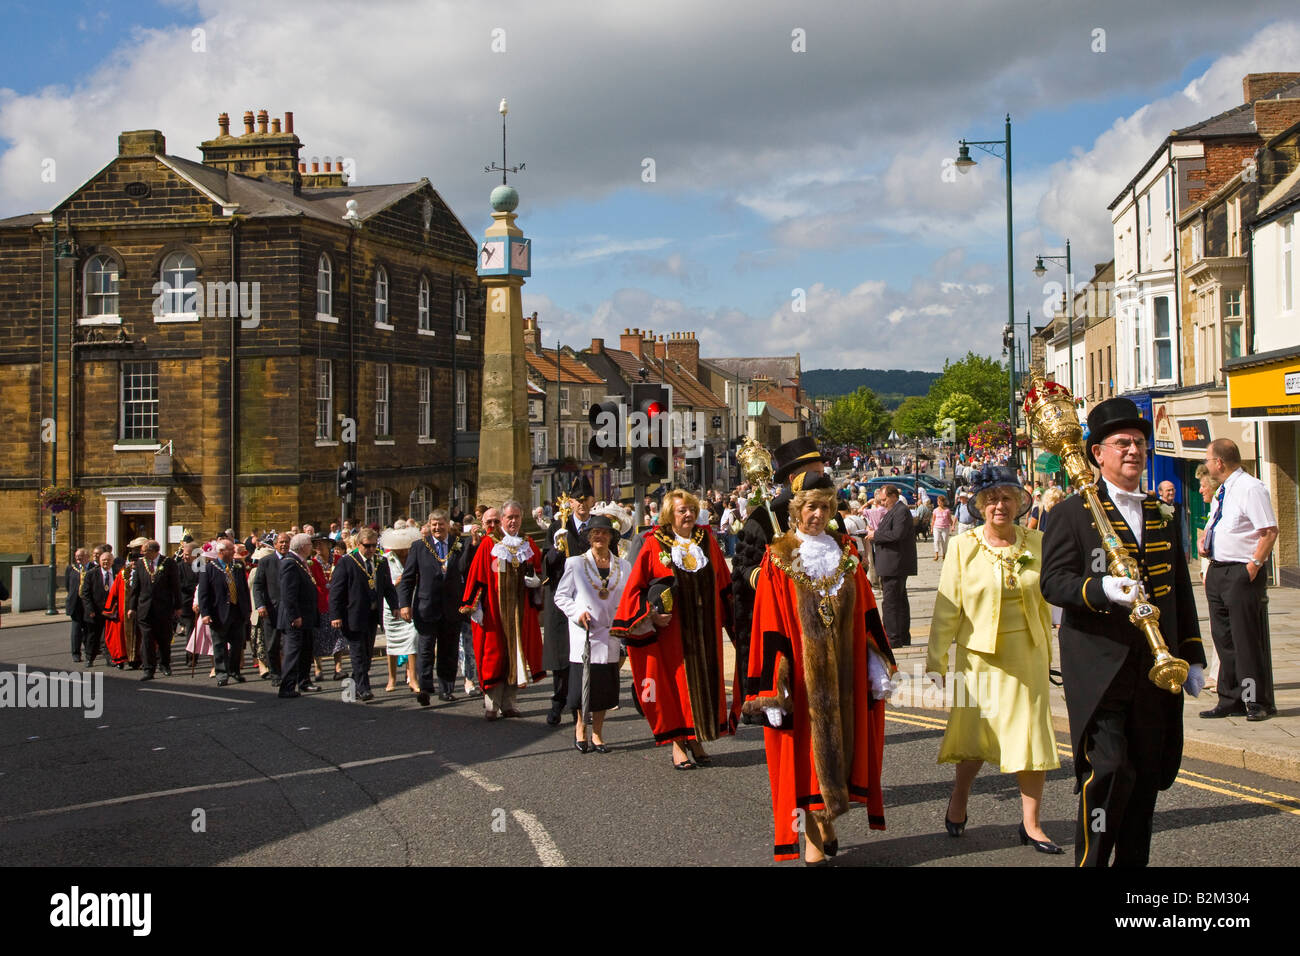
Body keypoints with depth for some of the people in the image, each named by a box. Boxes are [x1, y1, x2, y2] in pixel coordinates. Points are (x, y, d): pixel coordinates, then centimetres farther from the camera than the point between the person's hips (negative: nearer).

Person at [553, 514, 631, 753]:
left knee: (605, 686, 3)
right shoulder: (575, 564, 4)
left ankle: (597, 733, 14)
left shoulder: (623, 567, 10)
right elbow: (561, 596, 6)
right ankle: (581, 726, 18)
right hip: (584, 635, -2)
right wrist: (577, 612, -11)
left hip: (610, 635, 2)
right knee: (584, 683, -3)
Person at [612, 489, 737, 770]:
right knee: (674, 681, 0)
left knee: (703, 680, 6)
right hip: (670, 628, -3)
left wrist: (726, 616, 6)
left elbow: (723, 583, 13)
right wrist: (651, 613, -15)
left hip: (704, 628, 4)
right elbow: (634, 587, -3)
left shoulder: (707, 542, 8)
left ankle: (696, 739, 16)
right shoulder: (654, 545, -3)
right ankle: (677, 743, 8)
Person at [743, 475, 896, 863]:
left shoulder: (846, 554, 7)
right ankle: (813, 837, 9)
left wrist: (879, 667, 4)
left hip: (843, 671, 4)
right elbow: (770, 627, -8)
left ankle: (826, 822, 25)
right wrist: (774, 688, -12)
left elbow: (866, 616, 9)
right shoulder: (779, 559, -5)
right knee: (807, 747, 1)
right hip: (802, 670, -4)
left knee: (838, 741, 9)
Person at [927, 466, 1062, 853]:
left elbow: (1044, 601, 11)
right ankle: (958, 800, 33)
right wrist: (936, 659, -5)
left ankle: (1030, 824, 14)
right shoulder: (964, 546, -5)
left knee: (1031, 735, 3)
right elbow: (946, 607, -4)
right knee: (976, 734, 7)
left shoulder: (1036, 543, 3)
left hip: (1027, 654, 2)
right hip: (980, 654, -2)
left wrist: (1047, 653, 14)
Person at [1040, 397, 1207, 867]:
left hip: (1156, 670, 6)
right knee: (1108, 771, -11)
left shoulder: (1163, 514, 16)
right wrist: (1101, 588, -28)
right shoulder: (1072, 513, -2)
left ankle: (1133, 861, 20)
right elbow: (1052, 582, -10)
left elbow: (1181, 590, 19)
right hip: (1100, 669, -6)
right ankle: (1091, 859, 0)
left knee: (1147, 775, 9)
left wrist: (1192, 656, 15)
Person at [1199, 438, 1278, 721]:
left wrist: (1254, 565, -20)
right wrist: (1204, 540, 11)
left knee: (1247, 639, -4)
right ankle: (1230, 700, 21)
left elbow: (1270, 530, -17)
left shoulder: (1251, 488, -13)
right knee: (1223, 637, 12)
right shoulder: (1221, 491, 16)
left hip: (1242, 573, -9)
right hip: (1217, 570, 9)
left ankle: (1258, 702, 5)